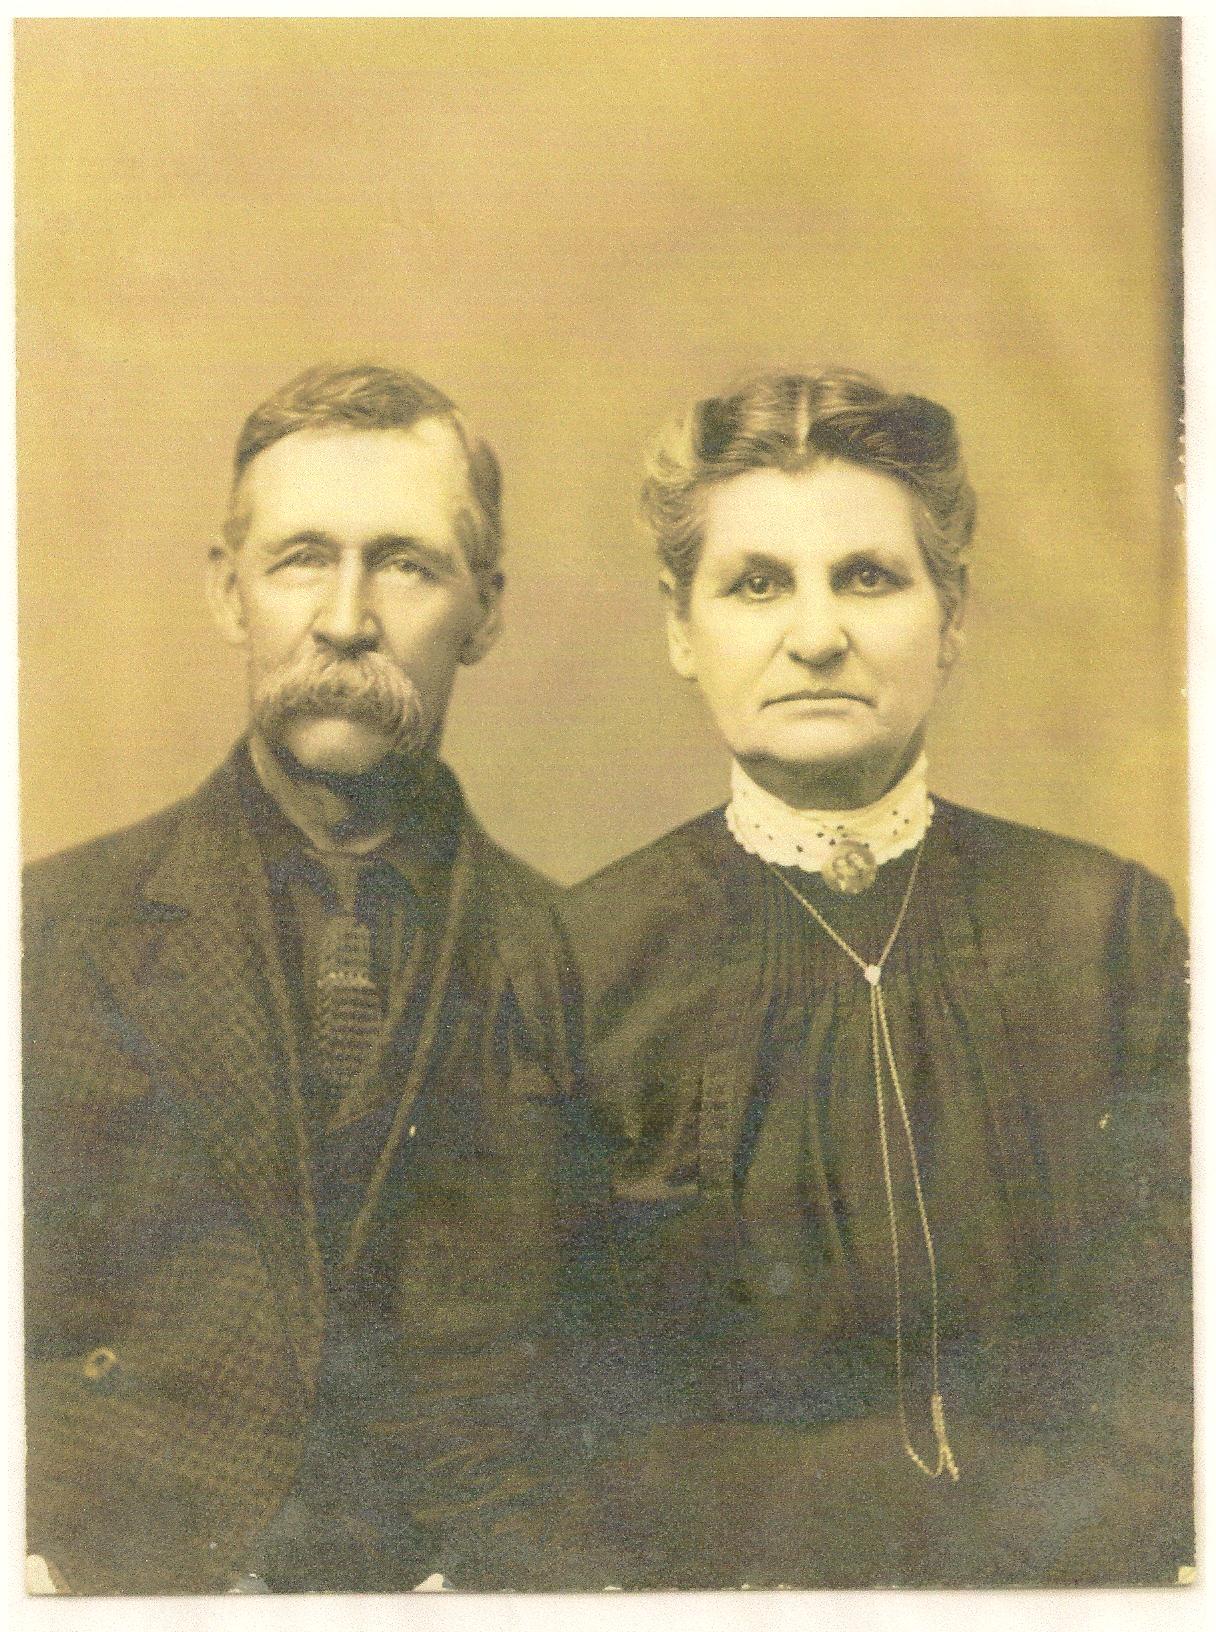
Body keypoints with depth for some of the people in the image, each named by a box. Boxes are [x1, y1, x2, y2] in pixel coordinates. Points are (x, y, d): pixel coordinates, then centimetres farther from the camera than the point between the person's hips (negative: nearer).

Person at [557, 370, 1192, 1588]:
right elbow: (585, 1443, -6)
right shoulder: (579, 961, -7)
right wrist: (1008, 1497, -13)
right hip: (721, 1588, -1)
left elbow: (1166, 1374, -1)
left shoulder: (1106, 922, -2)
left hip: (1072, 1589, 2)